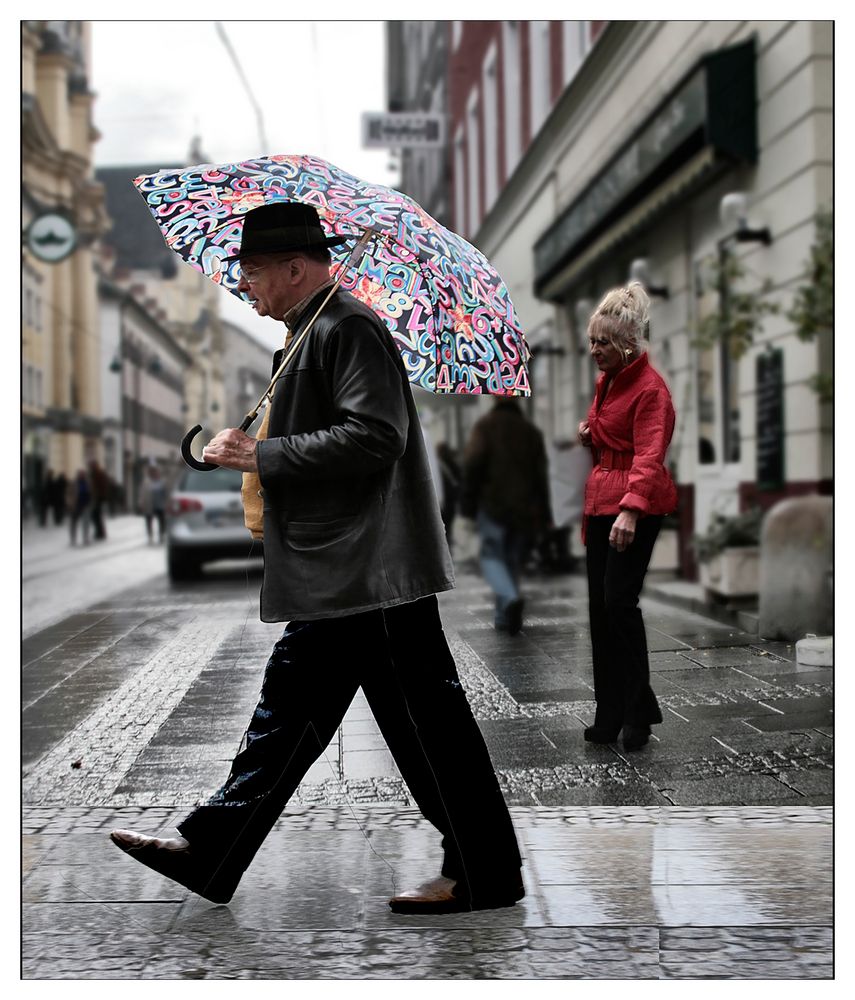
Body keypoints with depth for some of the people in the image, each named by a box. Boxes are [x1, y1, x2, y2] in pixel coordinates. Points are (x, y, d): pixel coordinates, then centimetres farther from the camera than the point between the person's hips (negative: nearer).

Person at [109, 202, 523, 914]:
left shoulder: (347, 328, -13)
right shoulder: (312, 332, 19)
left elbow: (373, 437, -24)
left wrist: (262, 454, -19)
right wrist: (252, 454, 15)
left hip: (371, 571, -11)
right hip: (337, 578, 11)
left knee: (426, 724, -3)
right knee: (288, 714, 15)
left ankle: (486, 874, 7)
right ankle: (207, 851, 23)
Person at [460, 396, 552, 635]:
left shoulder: (485, 425, 2)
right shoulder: (532, 431, 13)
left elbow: (472, 465, -9)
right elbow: (541, 476, 9)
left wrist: (467, 504, -5)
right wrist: (544, 516, 11)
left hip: (493, 505, -3)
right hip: (525, 509, 4)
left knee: (492, 557, 0)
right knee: (512, 560, 12)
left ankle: (511, 598, -26)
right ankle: (503, 617, 10)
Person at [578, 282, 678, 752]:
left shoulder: (650, 388, -13)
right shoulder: (606, 381, 14)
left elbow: (648, 456, -24)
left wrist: (630, 510, -36)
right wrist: (589, 435, 6)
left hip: (635, 507, -9)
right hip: (600, 501, 9)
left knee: (619, 600, -13)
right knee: (599, 606, 7)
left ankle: (639, 710, 0)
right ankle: (610, 716, 14)